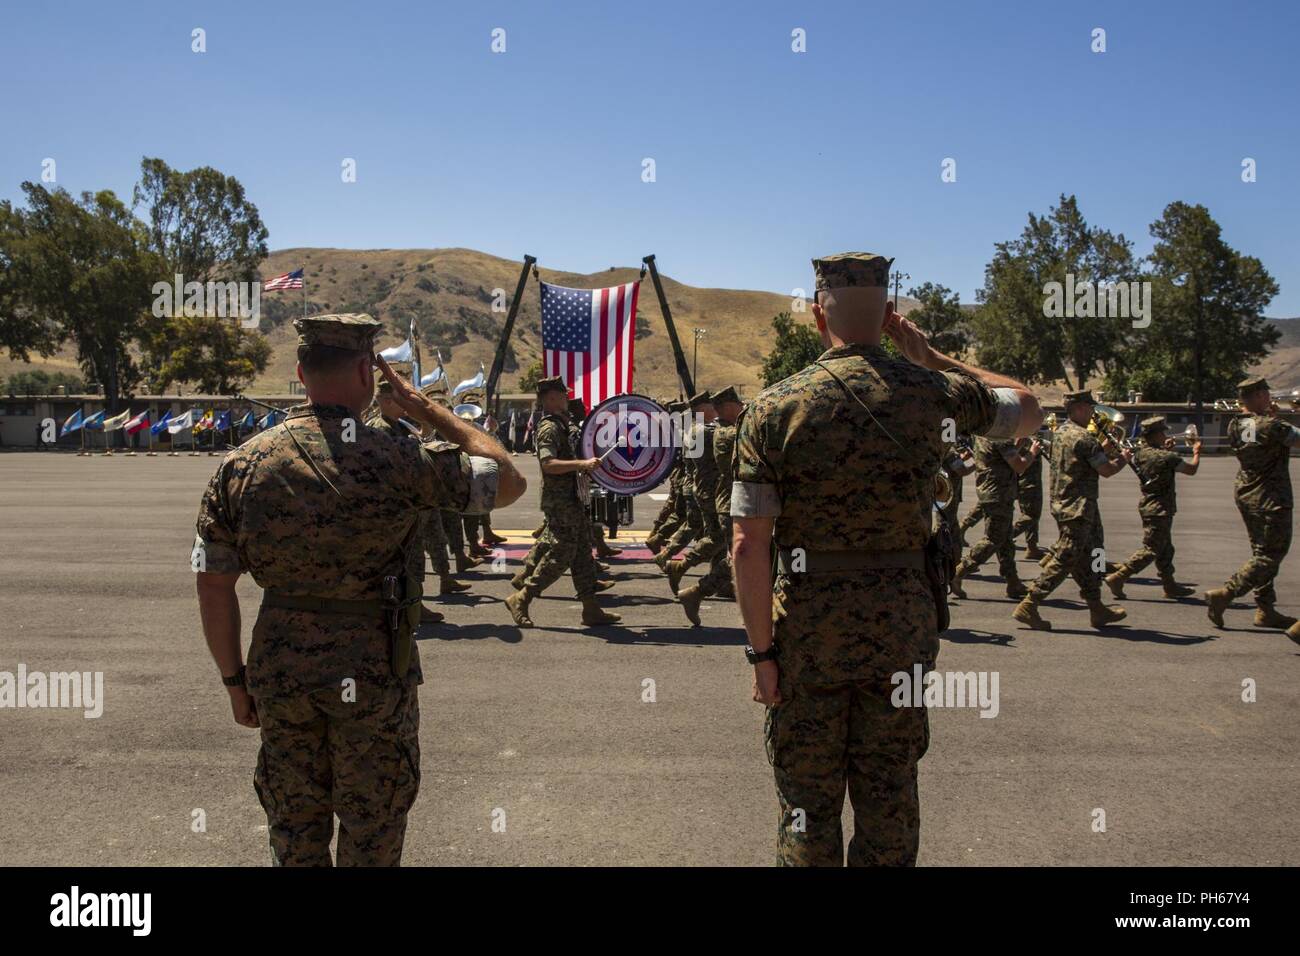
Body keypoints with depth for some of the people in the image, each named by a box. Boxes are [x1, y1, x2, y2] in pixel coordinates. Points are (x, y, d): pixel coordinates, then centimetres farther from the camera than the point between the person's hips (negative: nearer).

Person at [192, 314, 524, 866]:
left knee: (294, 830, 19)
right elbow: (509, 481, -5)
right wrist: (426, 410, -1)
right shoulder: (396, 462, -15)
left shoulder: (241, 464, -4)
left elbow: (213, 585, -2)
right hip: (373, 669, -3)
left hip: (280, 666, 4)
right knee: (372, 832, 14)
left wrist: (234, 679, 10)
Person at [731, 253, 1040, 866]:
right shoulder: (932, 392, -3)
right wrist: (933, 358, 14)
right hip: (903, 626, 2)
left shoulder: (775, 407, -8)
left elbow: (748, 545, -13)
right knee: (890, 799, 16)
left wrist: (762, 653, -6)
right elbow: (1028, 410, 18)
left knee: (808, 802, 12)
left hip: (808, 629, -2)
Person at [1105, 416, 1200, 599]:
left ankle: (1170, 585, 25)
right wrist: (1196, 452, 9)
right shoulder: (1166, 457, -20)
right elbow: (1191, 469, -9)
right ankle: (1117, 578, -6)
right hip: (1159, 509, -9)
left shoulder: (1140, 452, 2)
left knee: (1165, 549, 17)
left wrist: (1166, 449, 13)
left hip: (1148, 504, 9)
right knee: (1150, 550, -4)